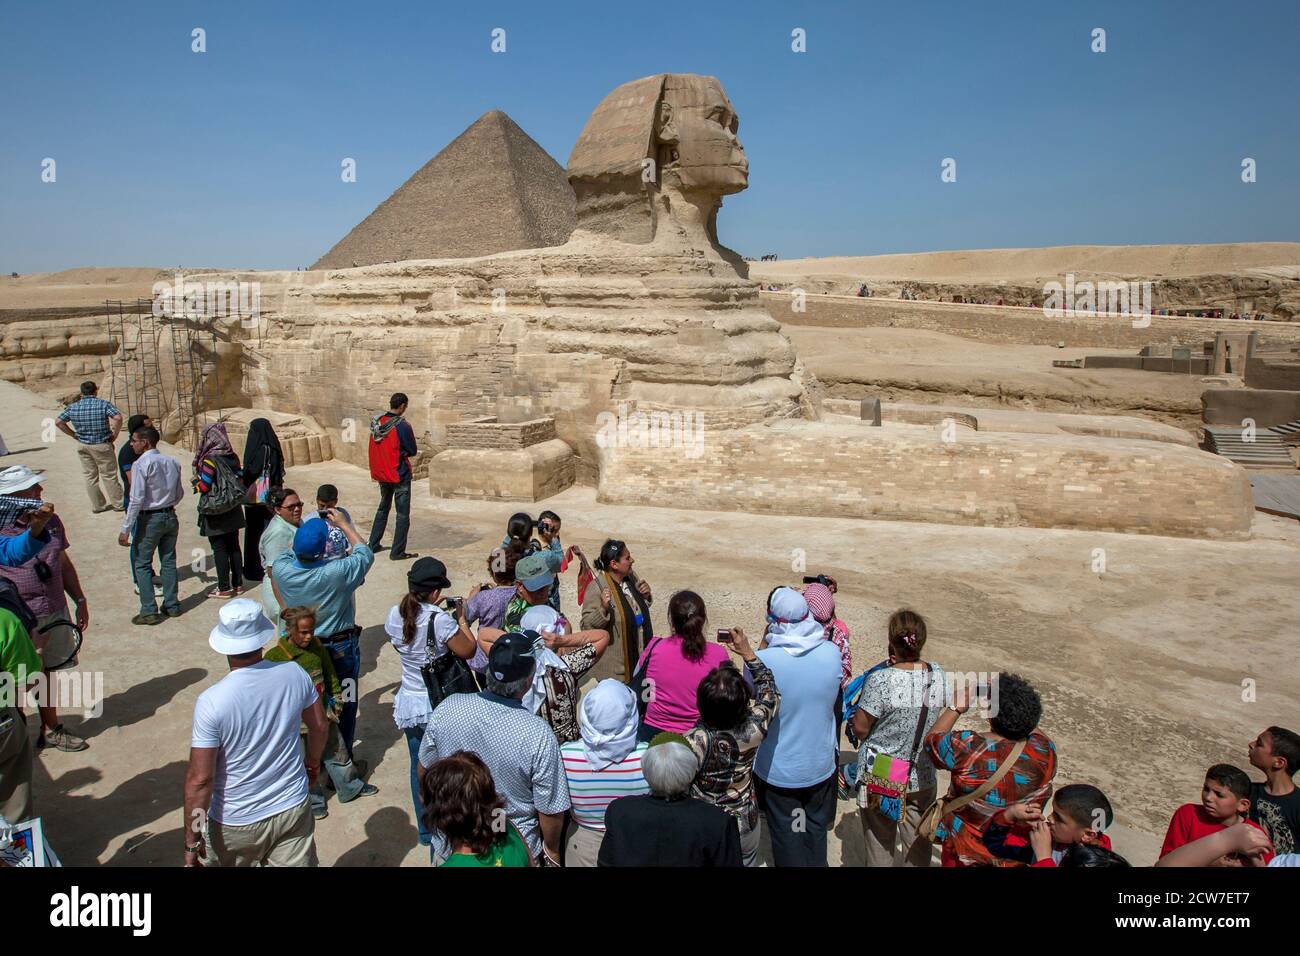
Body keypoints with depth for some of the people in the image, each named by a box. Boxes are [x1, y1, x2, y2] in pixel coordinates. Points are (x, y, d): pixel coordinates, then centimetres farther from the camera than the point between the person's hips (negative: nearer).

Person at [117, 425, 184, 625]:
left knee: (142, 564, 5)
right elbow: (179, 494, 10)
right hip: (170, 517, 6)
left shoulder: (140, 465, -16)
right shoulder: (172, 462, 2)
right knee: (168, 561, 14)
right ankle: (172, 605, 21)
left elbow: (136, 500, -18)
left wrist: (126, 530, -14)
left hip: (149, 519, -6)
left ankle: (149, 611, 5)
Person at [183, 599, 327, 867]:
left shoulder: (211, 702, -24)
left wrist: (192, 841, -7)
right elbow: (320, 727, 2)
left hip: (236, 823, -2)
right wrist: (314, 761, 22)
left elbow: (200, 778, -20)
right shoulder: (295, 675, -14)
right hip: (294, 808, 3)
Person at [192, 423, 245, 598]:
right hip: (233, 510, 6)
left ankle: (224, 587, 7)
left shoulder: (210, 460, -17)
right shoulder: (233, 457, 2)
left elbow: (204, 487, -16)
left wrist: (195, 481, 3)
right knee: (234, 547, 13)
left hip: (215, 513, -6)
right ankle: (238, 583, 21)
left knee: (219, 549, 2)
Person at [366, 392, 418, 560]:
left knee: (383, 508, 22)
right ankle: (397, 552, 3)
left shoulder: (376, 422, 0)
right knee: (403, 514, 2)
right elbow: (413, 451, -11)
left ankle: (373, 545, 27)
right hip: (399, 475, -7)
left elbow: (377, 447, 11)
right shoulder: (402, 426, -19)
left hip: (381, 474, 7)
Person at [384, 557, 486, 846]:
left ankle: (425, 831, 33)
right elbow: (468, 651, -17)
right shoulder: (440, 619, -25)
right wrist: (462, 620, -4)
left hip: (409, 705, 5)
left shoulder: (395, 615, -6)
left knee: (419, 767, 18)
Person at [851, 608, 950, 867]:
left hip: (882, 779, -4)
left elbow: (860, 729, -18)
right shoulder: (938, 675, -12)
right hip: (923, 778, 4)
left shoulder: (880, 680, -27)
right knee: (918, 845, 23)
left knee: (881, 845, 17)